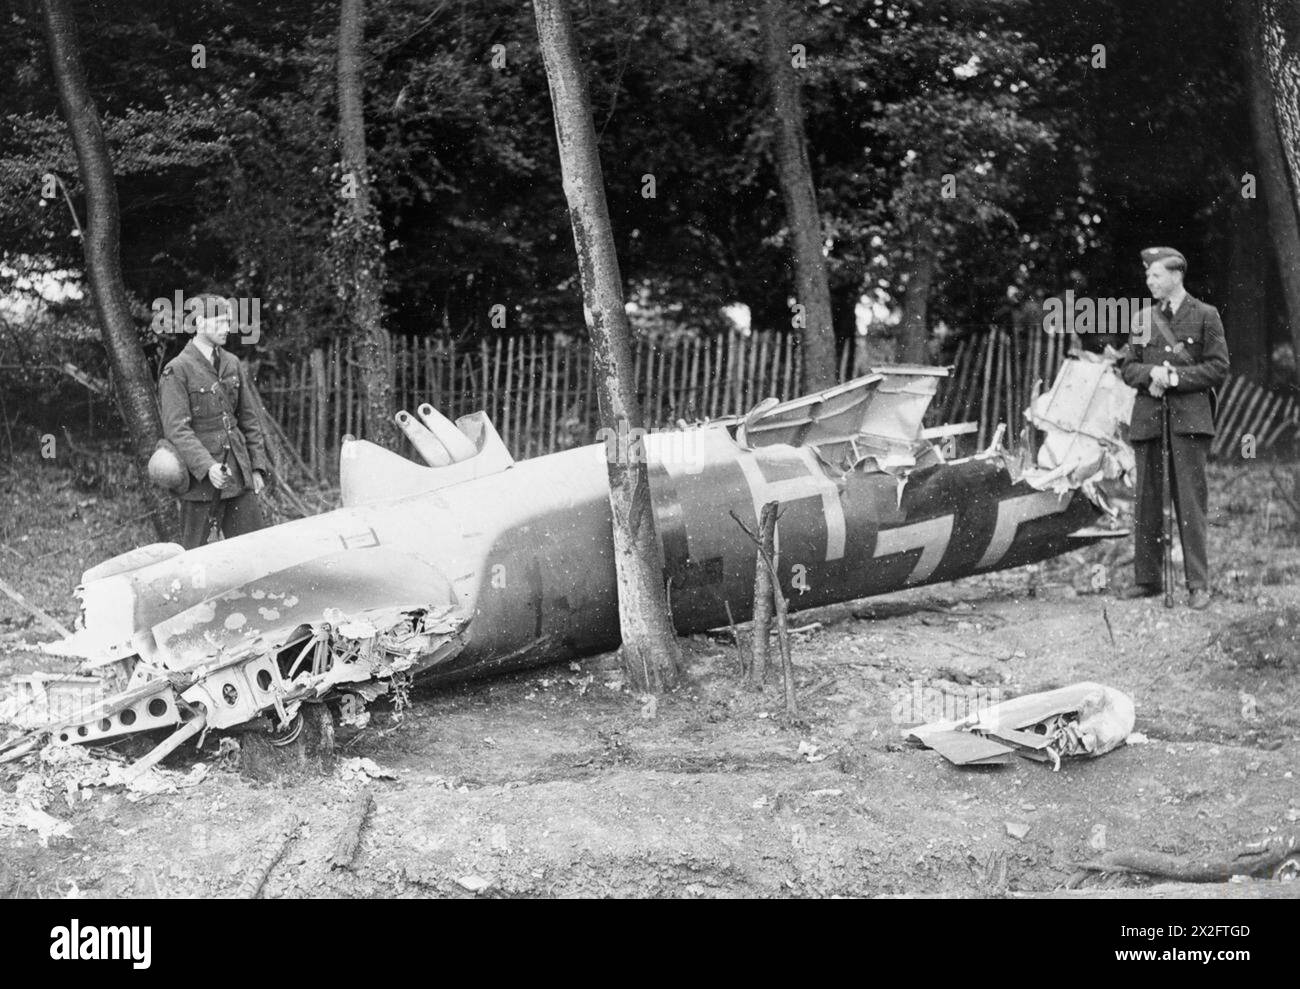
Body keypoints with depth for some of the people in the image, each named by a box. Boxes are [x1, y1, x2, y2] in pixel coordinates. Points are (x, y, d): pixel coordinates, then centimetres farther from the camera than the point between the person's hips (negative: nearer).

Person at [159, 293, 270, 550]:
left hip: (238, 475, 6)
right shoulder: (177, 371, -8)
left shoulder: (232, 365, 12)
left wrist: (257, 468, 10)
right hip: (201, 479, -6)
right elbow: (176, 429, -15)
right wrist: (207, 466, -27)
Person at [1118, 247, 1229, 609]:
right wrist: (1152, 372, -9)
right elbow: (1127, 368, 13)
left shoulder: (1205, 316, 3)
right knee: (1147, 500, 4)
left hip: (1189, 416, -4)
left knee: (1190, 498, -7)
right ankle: (1147, 579, 11)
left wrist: (1175, 377, -12)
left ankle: (1198, 584, -4)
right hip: (1148, 416, 4)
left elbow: (1218, 369, -1)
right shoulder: (1143, 320, 16)